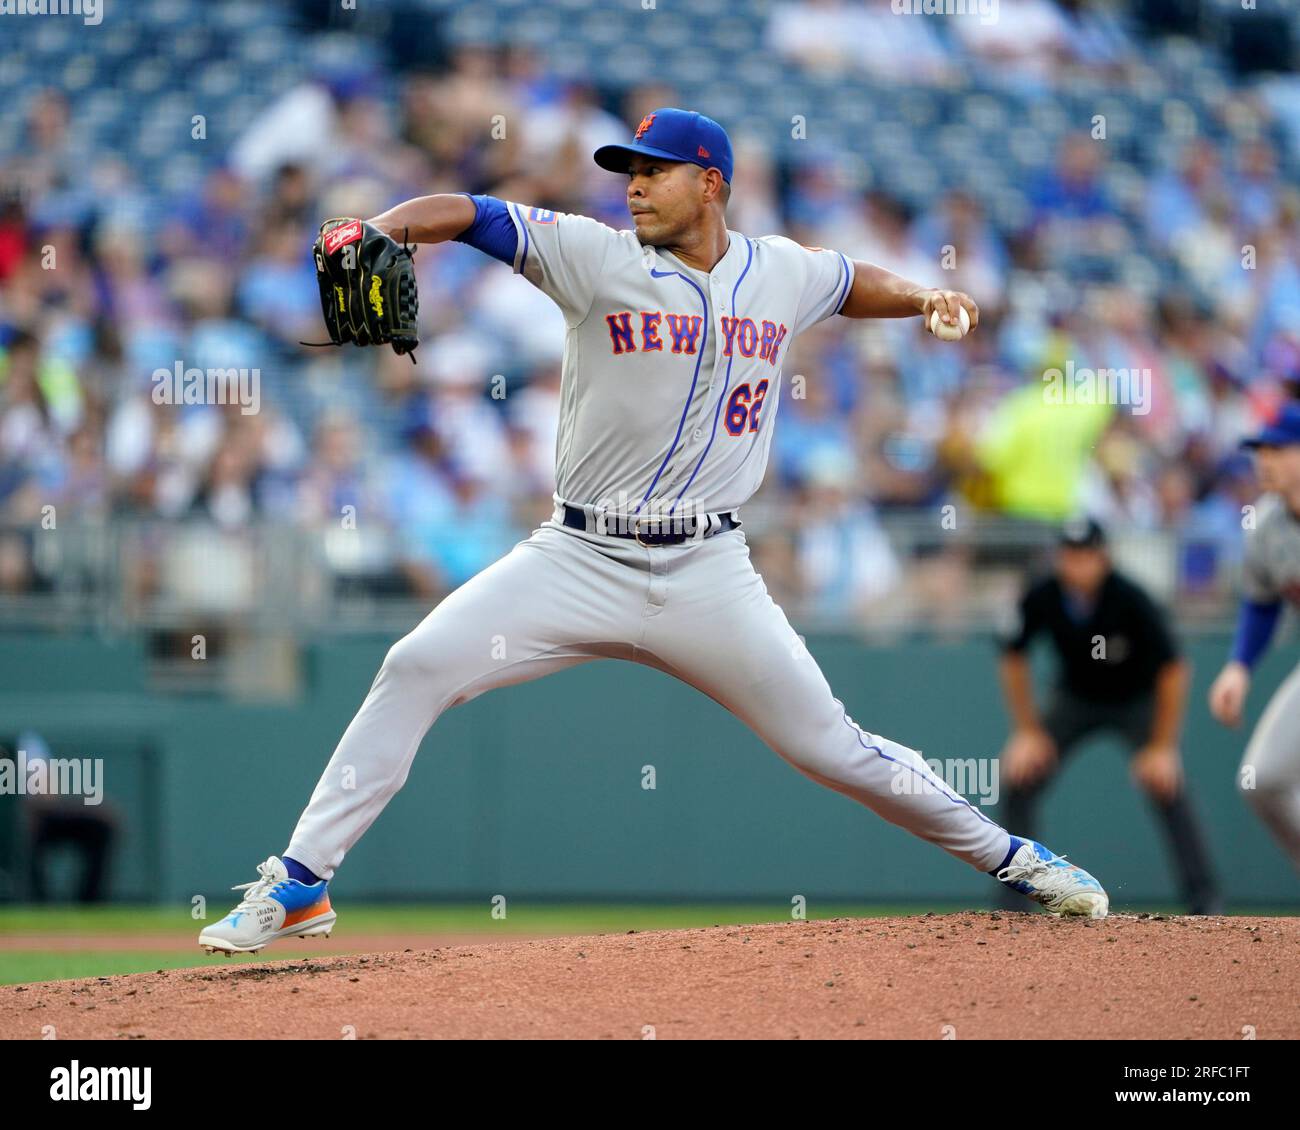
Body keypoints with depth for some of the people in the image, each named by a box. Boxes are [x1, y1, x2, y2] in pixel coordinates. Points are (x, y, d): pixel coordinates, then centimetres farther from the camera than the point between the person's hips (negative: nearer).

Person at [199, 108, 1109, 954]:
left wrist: (924, 297, 7)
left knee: (829, 746, 2)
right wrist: (373, 231, -34)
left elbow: (852, 285, 27)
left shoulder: (782, 273, 5)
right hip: (580, 561, -1)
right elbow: (466, 214, -16)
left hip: (709, 576, 1)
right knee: (418, 668, -16)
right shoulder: (599, 258, -5)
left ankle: (1008, 856, 23)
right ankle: (299, 886, -11)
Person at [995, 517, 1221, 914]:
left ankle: (1204, 899, -17)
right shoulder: (1041, 598, -22)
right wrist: (1028, 731, -8)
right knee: (1018, 779, -10)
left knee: (1167, 786, -23)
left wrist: (1161, 747, -23)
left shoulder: (1131, 600, -30)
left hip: (1138, 699, -3)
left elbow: (1172, 669, -23)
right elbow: (1014, 659, -5)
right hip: (1075, 699, 3)